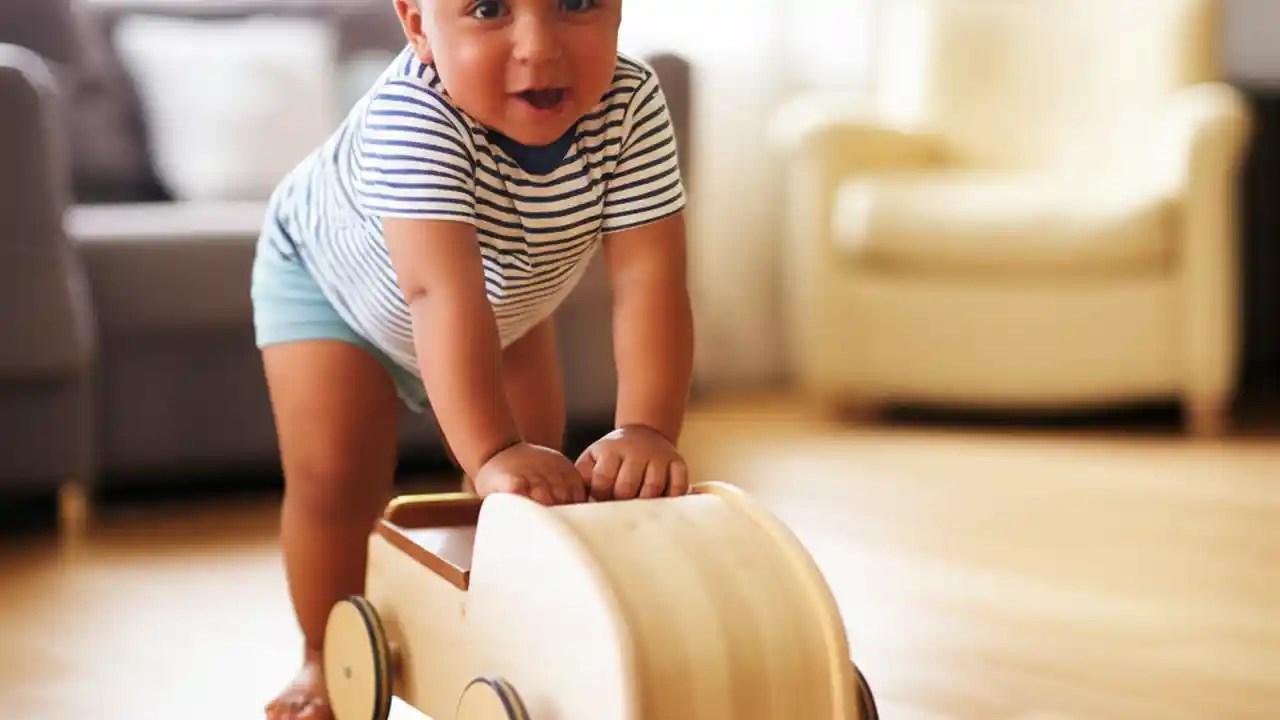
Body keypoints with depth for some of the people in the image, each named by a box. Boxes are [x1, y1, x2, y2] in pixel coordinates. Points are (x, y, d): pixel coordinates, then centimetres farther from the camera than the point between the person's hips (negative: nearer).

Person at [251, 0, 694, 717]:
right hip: (329, 275, -4)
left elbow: (650, 277, -39)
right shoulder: (411, 115, -47)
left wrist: (646, 431, -52)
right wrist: (494, 452, -62)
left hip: (504, 302, 4)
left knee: (535, 480, 5)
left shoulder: (632, 105, -35)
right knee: (336, 476, -12)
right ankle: (327, 658, 11)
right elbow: (444, 293, -54)